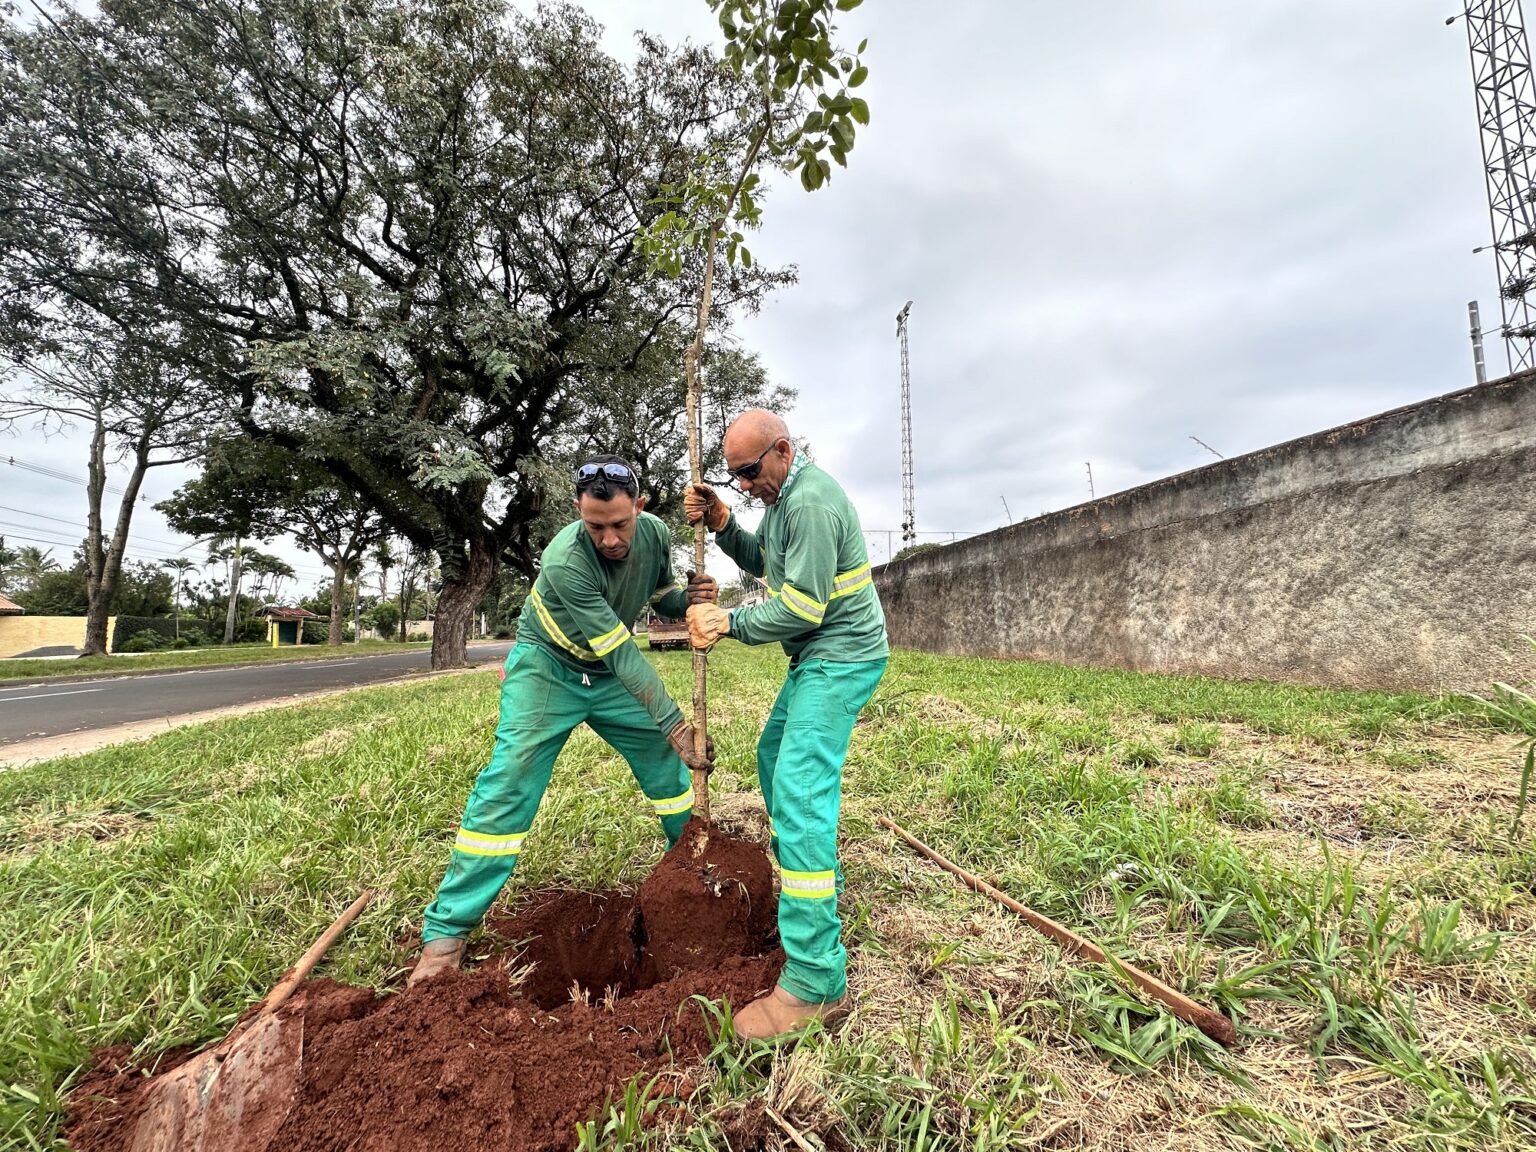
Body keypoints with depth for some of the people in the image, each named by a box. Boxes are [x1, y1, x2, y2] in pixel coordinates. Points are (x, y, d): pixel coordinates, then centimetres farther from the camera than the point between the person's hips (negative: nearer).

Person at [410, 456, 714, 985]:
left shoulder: (656, 533, -16)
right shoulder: (565, 561, -35)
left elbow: (662, 595, 2)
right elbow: (621, 650, -34)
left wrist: (685, 596, -23)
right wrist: (674, 723, -32)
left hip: (611, 672, 6)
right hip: (547, 668, -5)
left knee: (666, 759, 7)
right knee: (510, 780, -12)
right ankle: (448, 928, 1)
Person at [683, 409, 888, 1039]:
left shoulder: (812, 502, -22)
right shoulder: (782, 494, 11)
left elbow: (801, 608, -24)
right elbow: (763, 562, 15)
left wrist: (730, 621, -14)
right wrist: (720, 522, 1)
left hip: (840, 657, -11)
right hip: (817, 656, 11)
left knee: (799, 790, -17)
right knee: (775, 757, 21)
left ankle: (816, 982, -12)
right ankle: (816, 881, 39)